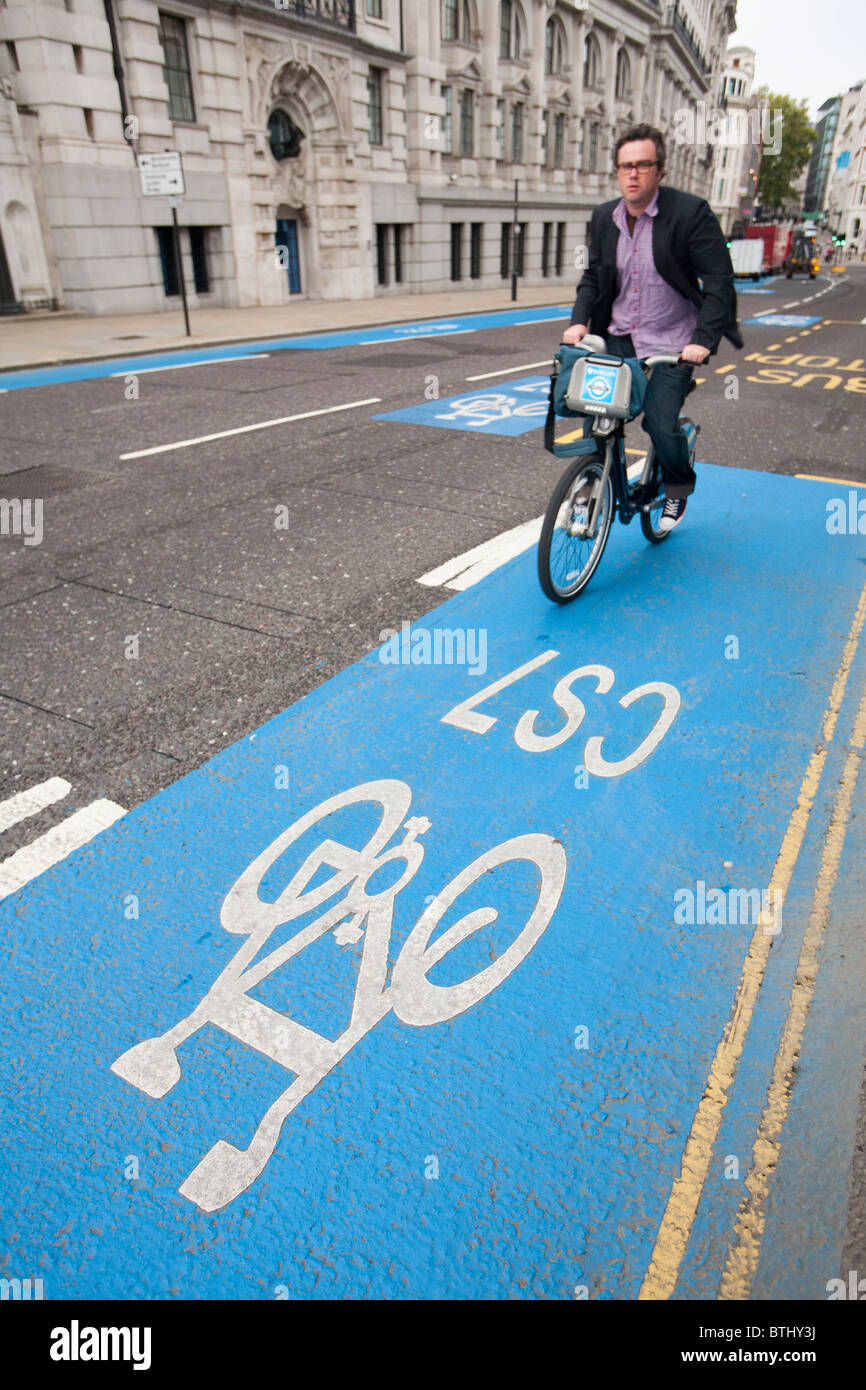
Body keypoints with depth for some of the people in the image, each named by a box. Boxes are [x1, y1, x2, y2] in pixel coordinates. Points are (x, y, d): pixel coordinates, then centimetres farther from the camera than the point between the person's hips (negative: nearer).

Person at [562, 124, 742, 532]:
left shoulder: (691, 212, -11)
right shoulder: (604, 217, 4)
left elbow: (719, 281, -11)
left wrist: (703, 340, -22)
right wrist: (579, 321, -4)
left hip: (673, 341, -4)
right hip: (618, 337, 4)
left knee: (660, 422, -15)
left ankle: (679, 487, 17)